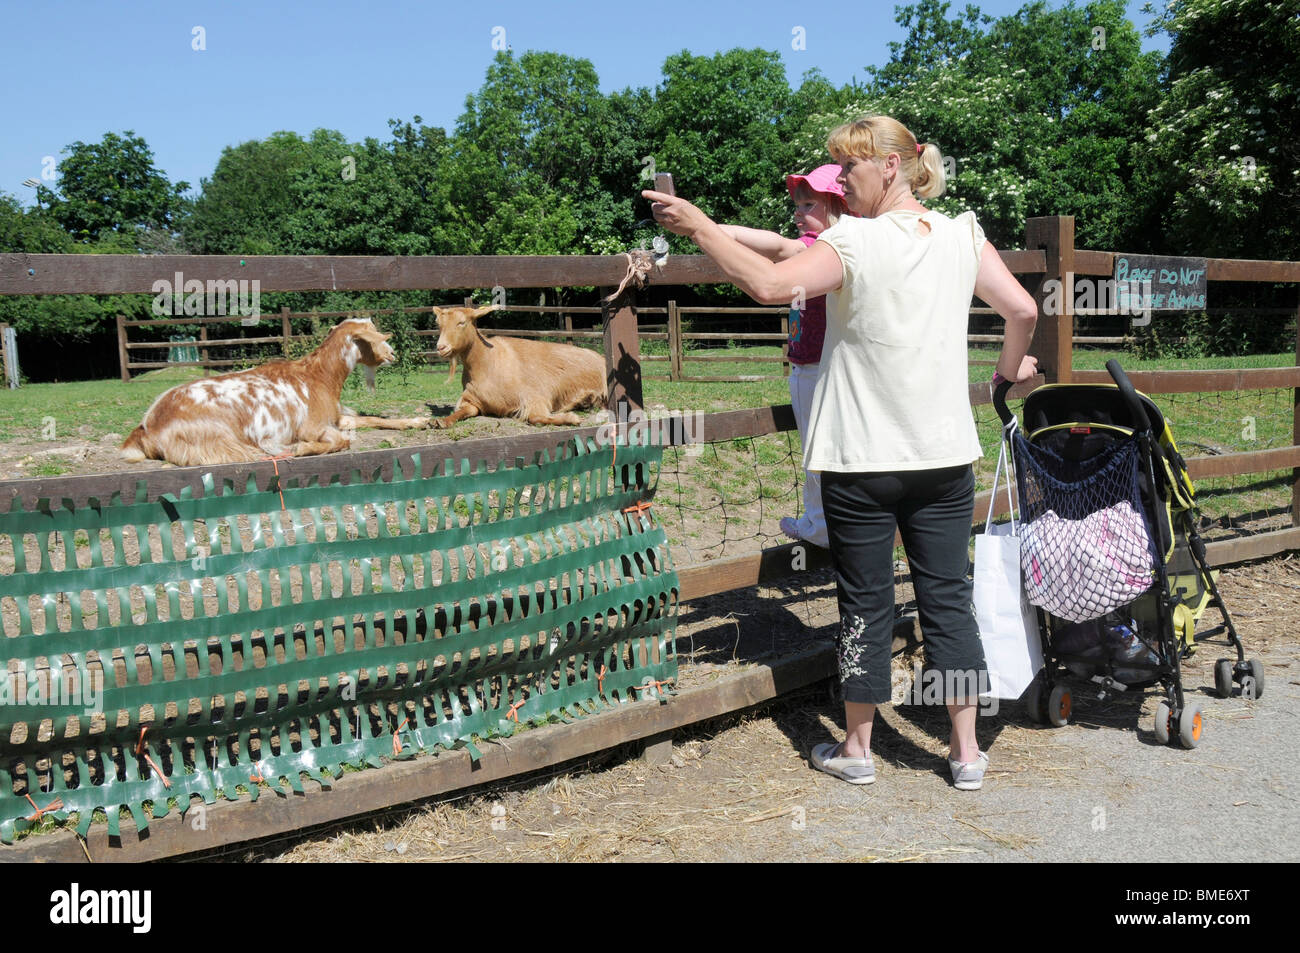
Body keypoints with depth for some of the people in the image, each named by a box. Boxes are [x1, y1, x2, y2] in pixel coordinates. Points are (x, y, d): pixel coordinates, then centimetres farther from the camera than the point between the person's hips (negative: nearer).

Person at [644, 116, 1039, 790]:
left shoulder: (855, 242, -12)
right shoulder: (963, 236, 2)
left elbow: (768, 284, -24)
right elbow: (1022, 309, 2)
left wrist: (698, 227, -15)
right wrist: (1010, 367, 21)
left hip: (863, 461, -4)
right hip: (946, 456, 4)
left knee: (865, 604, 8)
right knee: (948, 600, 11)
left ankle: (856, 748, 22)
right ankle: (966, 751, 19)